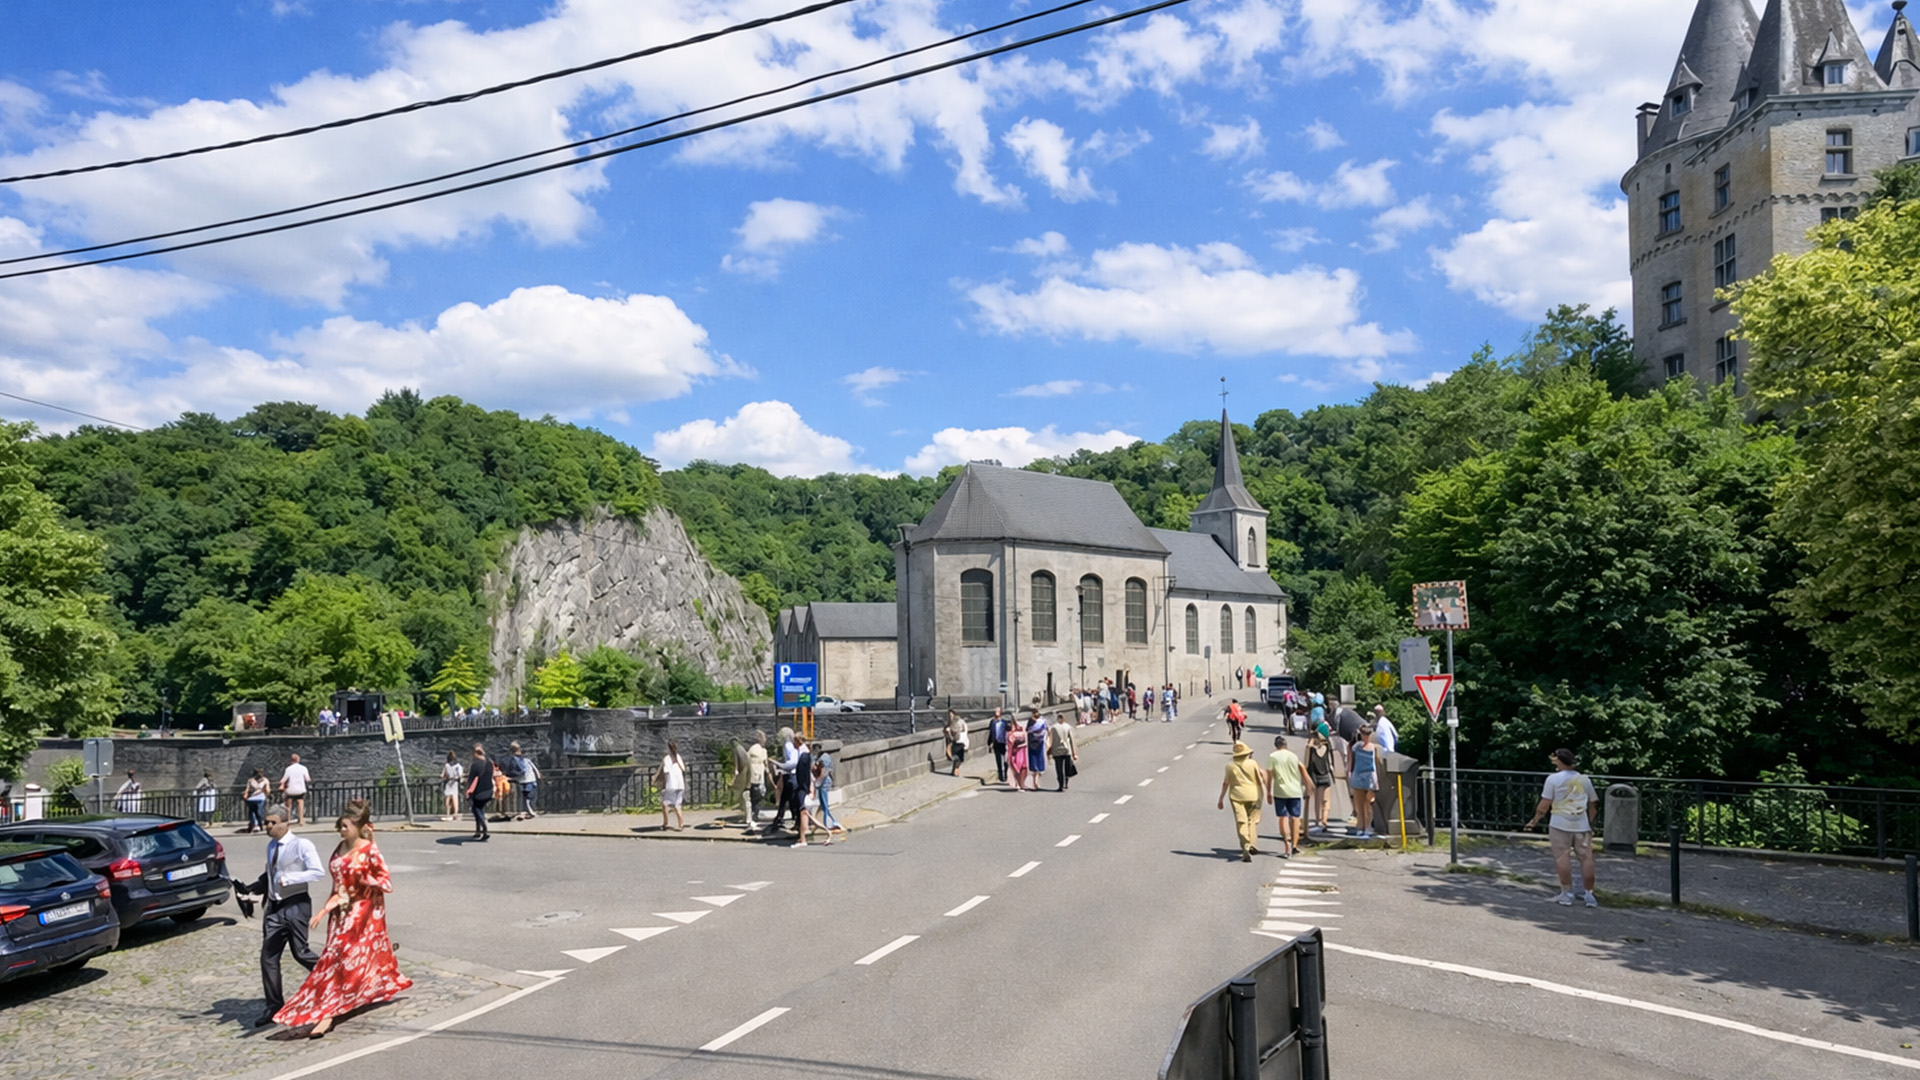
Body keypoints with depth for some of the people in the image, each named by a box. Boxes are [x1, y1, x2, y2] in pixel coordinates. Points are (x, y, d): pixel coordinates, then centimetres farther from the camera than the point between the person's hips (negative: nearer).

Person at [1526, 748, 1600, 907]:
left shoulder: (1553, 779, -5)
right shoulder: (1584, 779, 8)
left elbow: (1544, 804, -7)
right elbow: (1593, 804, 15)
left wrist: (1535, 820, 4)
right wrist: (1590, 822, 28)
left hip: (1560, 825, -3)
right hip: (1582, 825, 3)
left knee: (1562, 857, 1)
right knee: (1586, 857, 7)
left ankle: (1567, 894, 2)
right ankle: (1589, 895, 10)